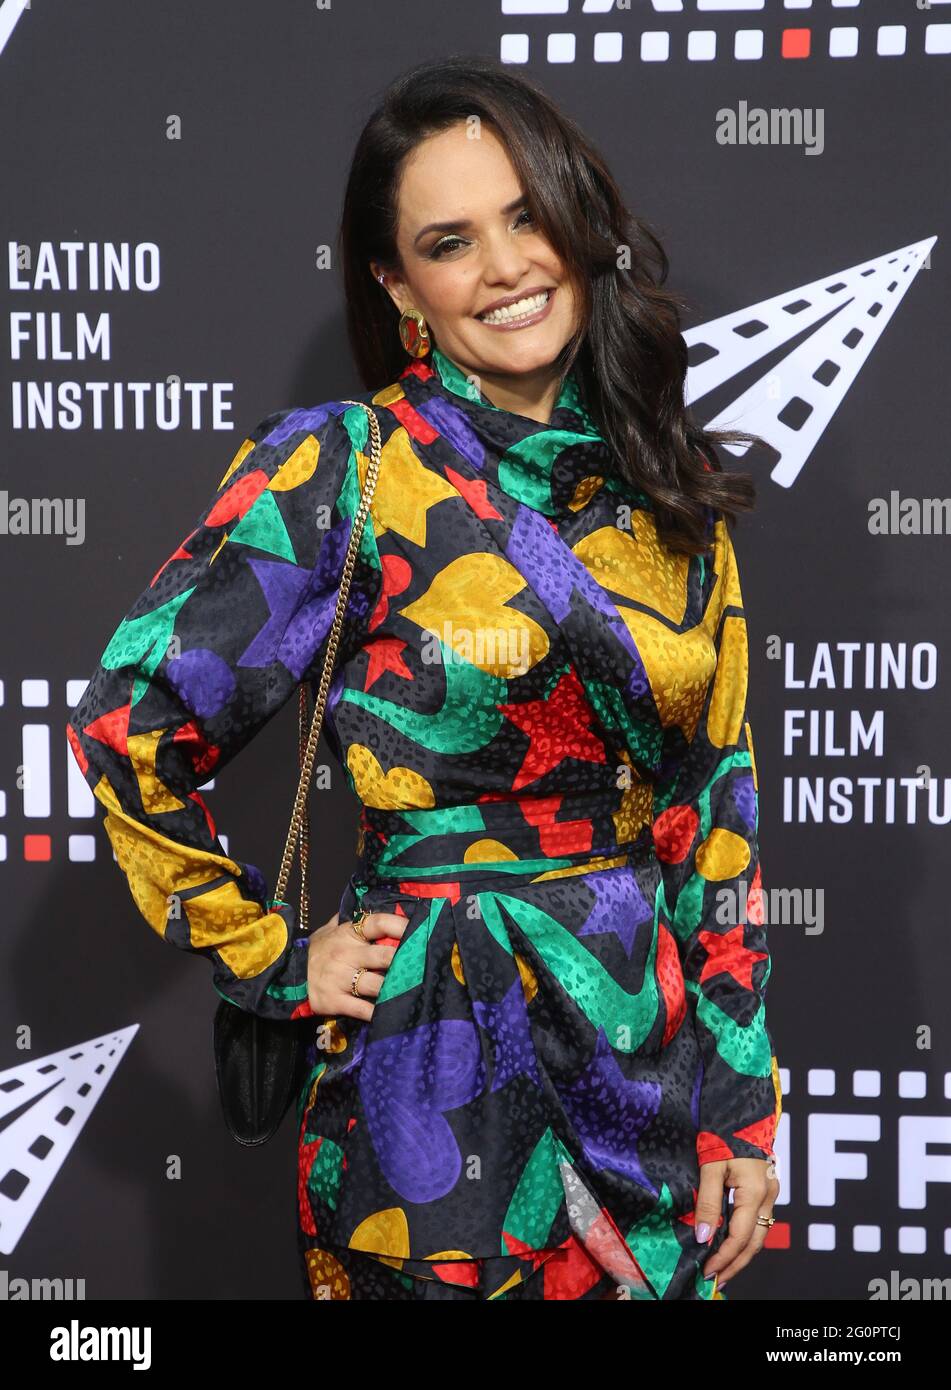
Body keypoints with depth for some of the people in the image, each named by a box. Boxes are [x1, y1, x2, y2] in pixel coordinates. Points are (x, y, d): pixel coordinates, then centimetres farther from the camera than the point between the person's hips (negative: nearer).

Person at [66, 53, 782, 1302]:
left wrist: (743, 1102, 5)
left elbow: (717, 797, 7)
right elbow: (131, 727, -9)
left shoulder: (667, 491, 5)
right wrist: (277, 963, -5)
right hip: (442, 1071, -4)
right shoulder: (338, 471, -10)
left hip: (652, 1056, 5)